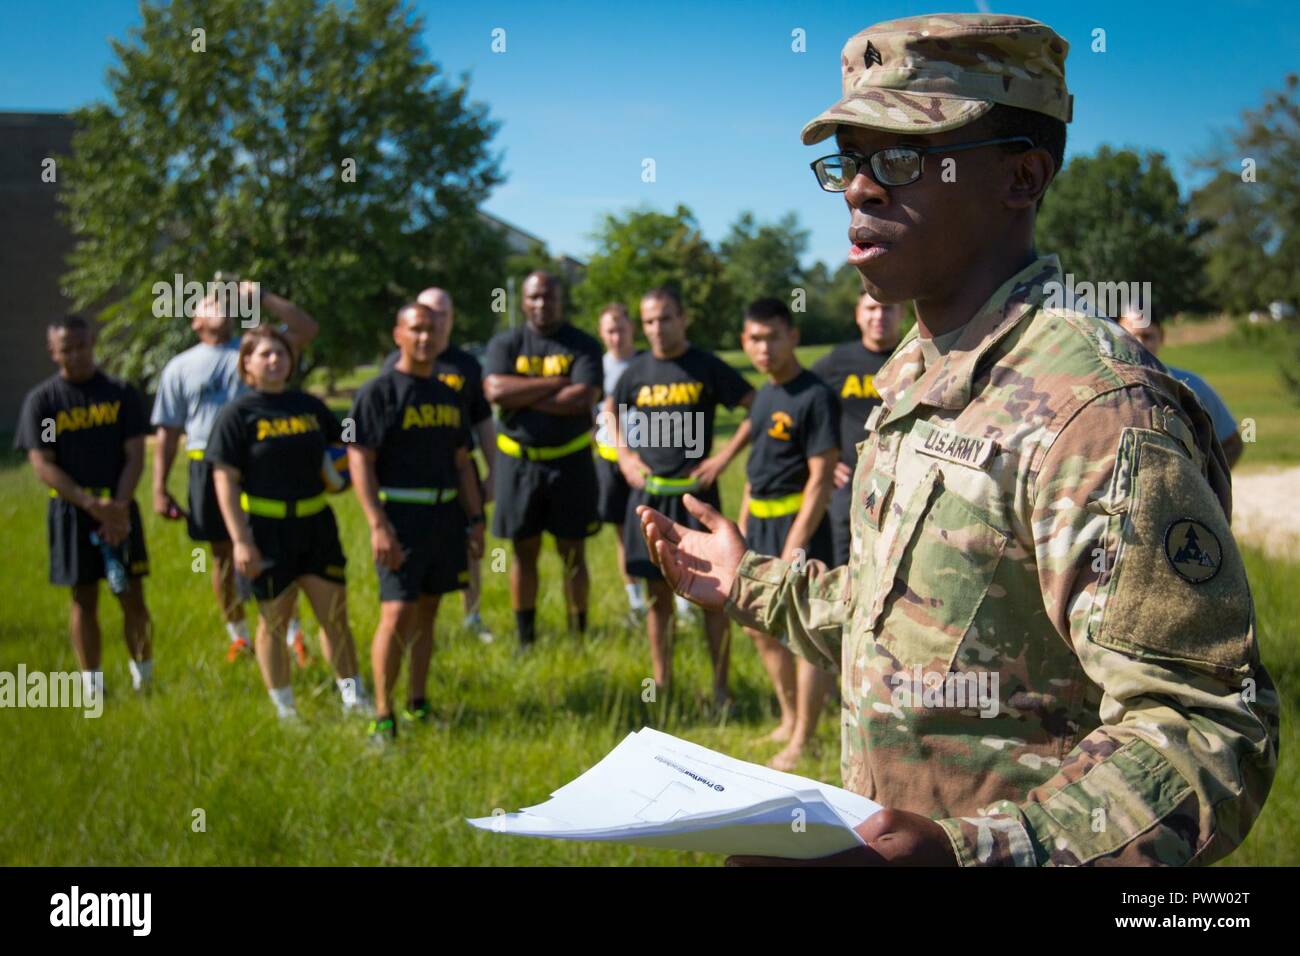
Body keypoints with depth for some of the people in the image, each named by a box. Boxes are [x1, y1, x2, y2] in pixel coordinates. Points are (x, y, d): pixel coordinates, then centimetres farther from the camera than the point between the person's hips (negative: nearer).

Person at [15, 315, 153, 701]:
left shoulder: (121, 393, 2)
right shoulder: (41, 401, -1)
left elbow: (134, 456, -1)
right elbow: (43, 464, -7)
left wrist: (119, 507, -16)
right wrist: (92, 504, -19)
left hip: (119, 506, 0)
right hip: (71, 509, 0)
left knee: (132, 595, 1)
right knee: (84, 598, 5)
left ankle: (143, 672, 16)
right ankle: (91, 683, 13)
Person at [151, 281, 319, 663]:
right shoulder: (180, 367, 11)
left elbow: (307, 329, -2)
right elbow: (168, 432, 10)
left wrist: (262, 297, -4)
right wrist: (159, 489, 4)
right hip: (210, 469, 1)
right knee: (222, 554, 8)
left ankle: (292, 631, 7)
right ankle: (237, 635, 23)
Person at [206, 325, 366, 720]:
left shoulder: (310, 406, 7)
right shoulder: (238, 413, -6)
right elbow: (225, 480, -9)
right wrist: (240, 540, -16)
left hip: (316, 524, 4)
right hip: (266, 528, -4)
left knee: (335, 615, 6)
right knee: (274, 620, 7)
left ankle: (354, 698, 18)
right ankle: (284, 710, 19)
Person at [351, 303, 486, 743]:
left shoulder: (449, 396, 13)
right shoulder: (378, 392, -7)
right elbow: (359, 461, -11)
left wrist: (476, 519, 14)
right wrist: (378, 526, -19)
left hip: (446, 515, 6)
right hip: (401, 515, -6)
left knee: (427, 612, 11)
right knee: (396, 615, -11)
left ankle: (418, 704, 21)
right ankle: (382, 716, -1)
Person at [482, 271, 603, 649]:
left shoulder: (583, 346, -1)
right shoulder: (505, 344, 2)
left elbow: (584, 398, -17)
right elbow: (495, 390, -16)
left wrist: (522, 398, -14)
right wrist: (556, 383, -15)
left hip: (570, 462, -1)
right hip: (518, 462, 1)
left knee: (573, 554, 4)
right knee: (524, 553, 8)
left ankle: (579, 636, 11)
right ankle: (525, 640, 16)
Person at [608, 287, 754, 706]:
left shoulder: (707, 367, -5)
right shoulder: (637, 370, 5)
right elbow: (611, 409, 24)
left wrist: (724, 456, -9)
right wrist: (624, 454, 9)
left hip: (696, 493, -3)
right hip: (648, 494, 3)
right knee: (658, 594, 9)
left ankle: (721, 688, 7)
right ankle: (661, 684, 18)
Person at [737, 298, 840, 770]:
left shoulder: (815, 397, -15)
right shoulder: (764, 394, 11)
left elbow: (821, 478, -18)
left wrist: (797, 545, -21)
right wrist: (742, 525, 16)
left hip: (797, 522, -9)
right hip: (759, 522, 9)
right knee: (761, 627, 17)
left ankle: (801, 743, 5)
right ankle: (789, 720, 31)